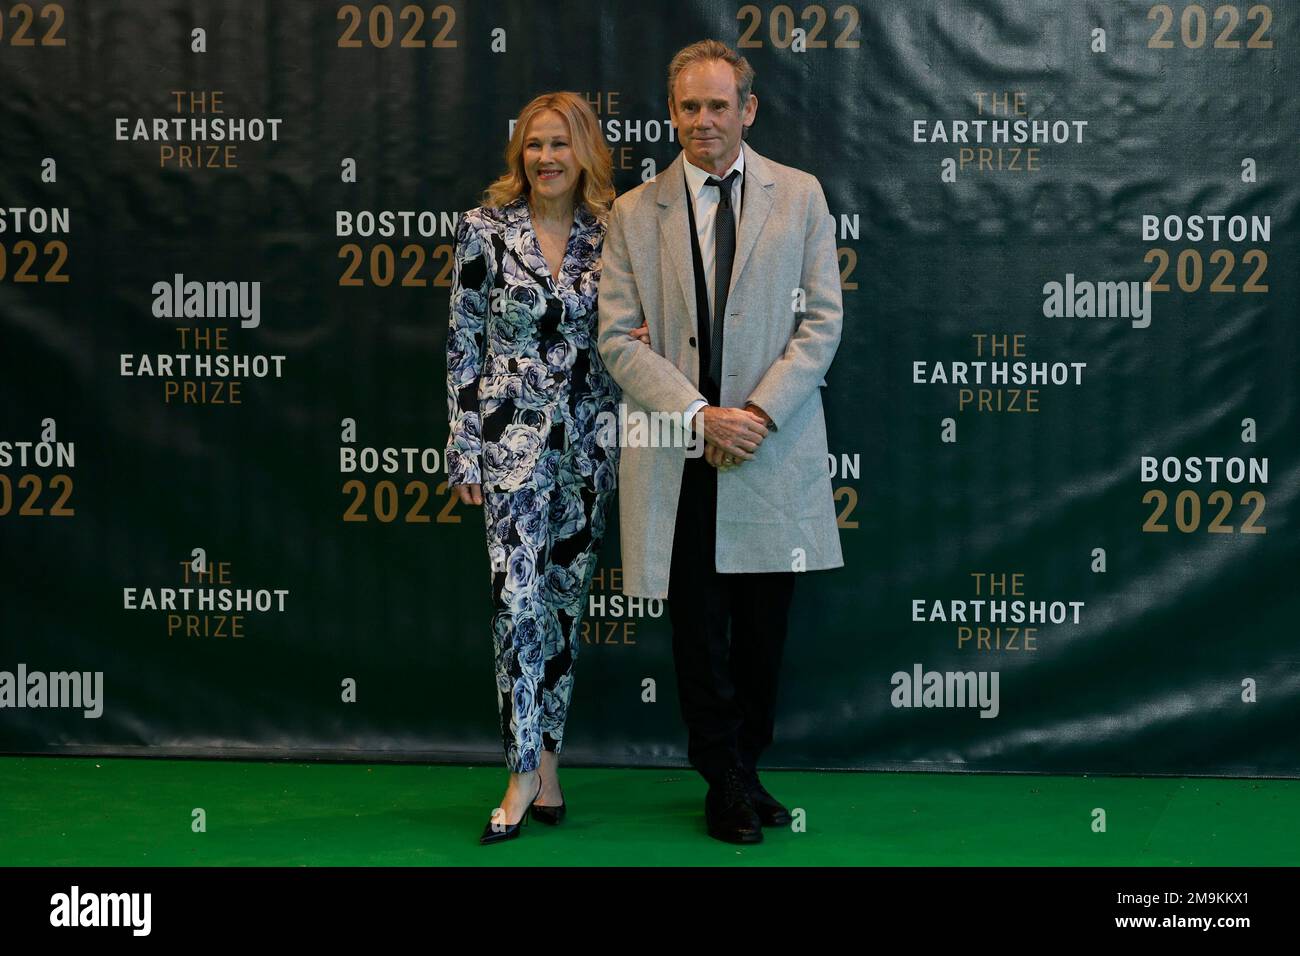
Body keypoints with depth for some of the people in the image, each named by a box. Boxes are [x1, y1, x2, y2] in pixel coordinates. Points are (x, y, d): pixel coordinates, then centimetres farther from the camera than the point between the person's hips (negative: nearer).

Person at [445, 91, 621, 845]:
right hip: (514, 437, -3)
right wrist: (464, 451, -3)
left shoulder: (611, 233, 5)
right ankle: (529, 772, -4)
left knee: (567, 599, 8)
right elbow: (464, 347, -1)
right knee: (518, 595, -12)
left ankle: (544, 761, 20)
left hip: (592, 441, 3)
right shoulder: (484, 231, -2)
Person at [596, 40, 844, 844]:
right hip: (678, 461, 0)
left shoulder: (800, 196, 6)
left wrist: (758, 412, -12)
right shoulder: (634, 214, 6)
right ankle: (727, 782, 20)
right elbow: (619, 340, 0)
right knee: (698, 632, 5)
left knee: (763, 630, 8)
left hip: (775, 454, 0)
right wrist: (699, 415, -13)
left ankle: (746, 769, 25)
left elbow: (822, 320, 1)